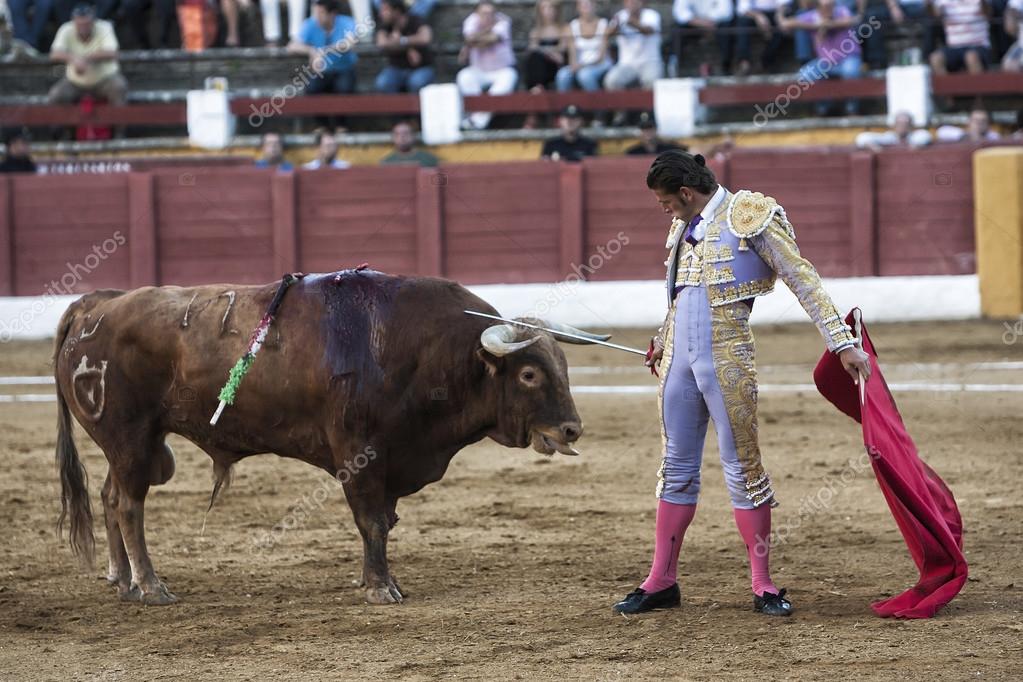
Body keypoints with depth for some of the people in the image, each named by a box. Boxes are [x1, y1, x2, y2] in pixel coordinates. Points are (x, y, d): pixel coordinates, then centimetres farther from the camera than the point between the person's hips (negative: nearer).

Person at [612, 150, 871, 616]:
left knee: (741, 466, -3)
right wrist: (662, 341, 42)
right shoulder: (684, 227, 14)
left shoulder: (747, 216, -8)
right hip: (679, 358, 7)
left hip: (726, 359, -7)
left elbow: (803, 280, -9)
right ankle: (661, 582, 16)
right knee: (677, 467, 10)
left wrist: (842, 343, -14)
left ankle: (763, 586, 4)